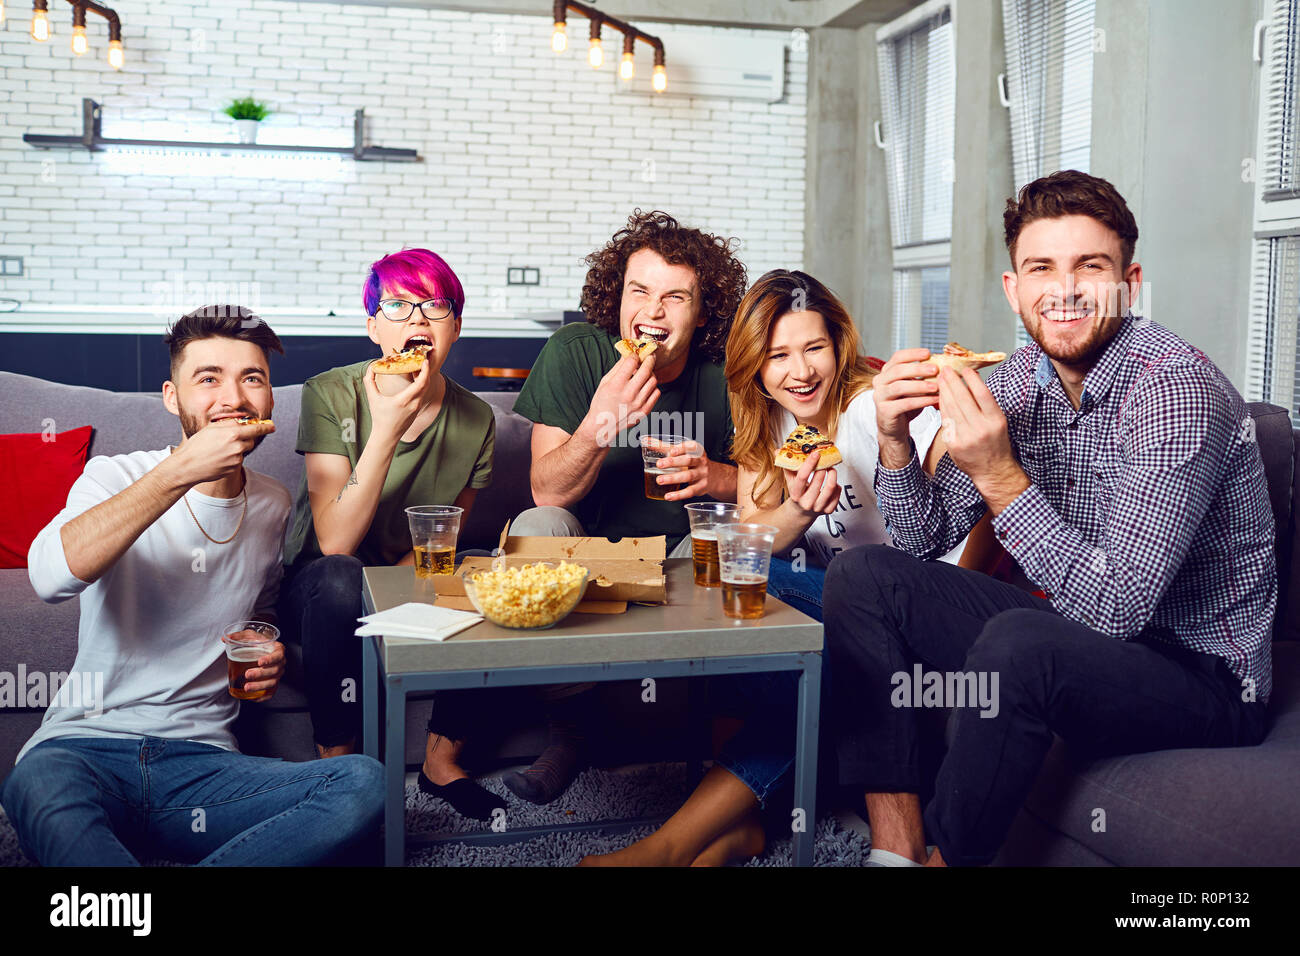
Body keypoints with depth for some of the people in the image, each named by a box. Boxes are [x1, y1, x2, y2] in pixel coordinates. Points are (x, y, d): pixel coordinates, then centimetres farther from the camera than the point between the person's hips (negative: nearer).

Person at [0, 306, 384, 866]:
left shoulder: (274, 505, 11)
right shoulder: (114, 477, -1)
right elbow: (51, 576, -24)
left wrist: (272, 657, 6)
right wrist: (180, 471, -27)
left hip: (201, 761, 4)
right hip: (85, 742, -4)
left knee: (366, 785, -26)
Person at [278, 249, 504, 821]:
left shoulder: (475, 421, -6)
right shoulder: (331, 395, -15)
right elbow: (335, 542, -23)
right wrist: (387, 429, -32)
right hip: (314, 587, -3)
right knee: (339, 579, -35)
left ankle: (442, 758, -6)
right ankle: (335, 763, -17)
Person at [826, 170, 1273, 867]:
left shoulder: (1176, 389, -22)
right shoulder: (1017, 379, -1)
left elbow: (1120, 605, -28)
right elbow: (924, 541, 4)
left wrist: (1000, 476, -34)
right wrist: (896, 439, -14)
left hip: (1200, 672, -7)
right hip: (1075, 631, 7)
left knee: (1021, 642, -37)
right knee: (863, 575, -2)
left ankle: (943, 854, -11)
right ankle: (895, 845, -7)